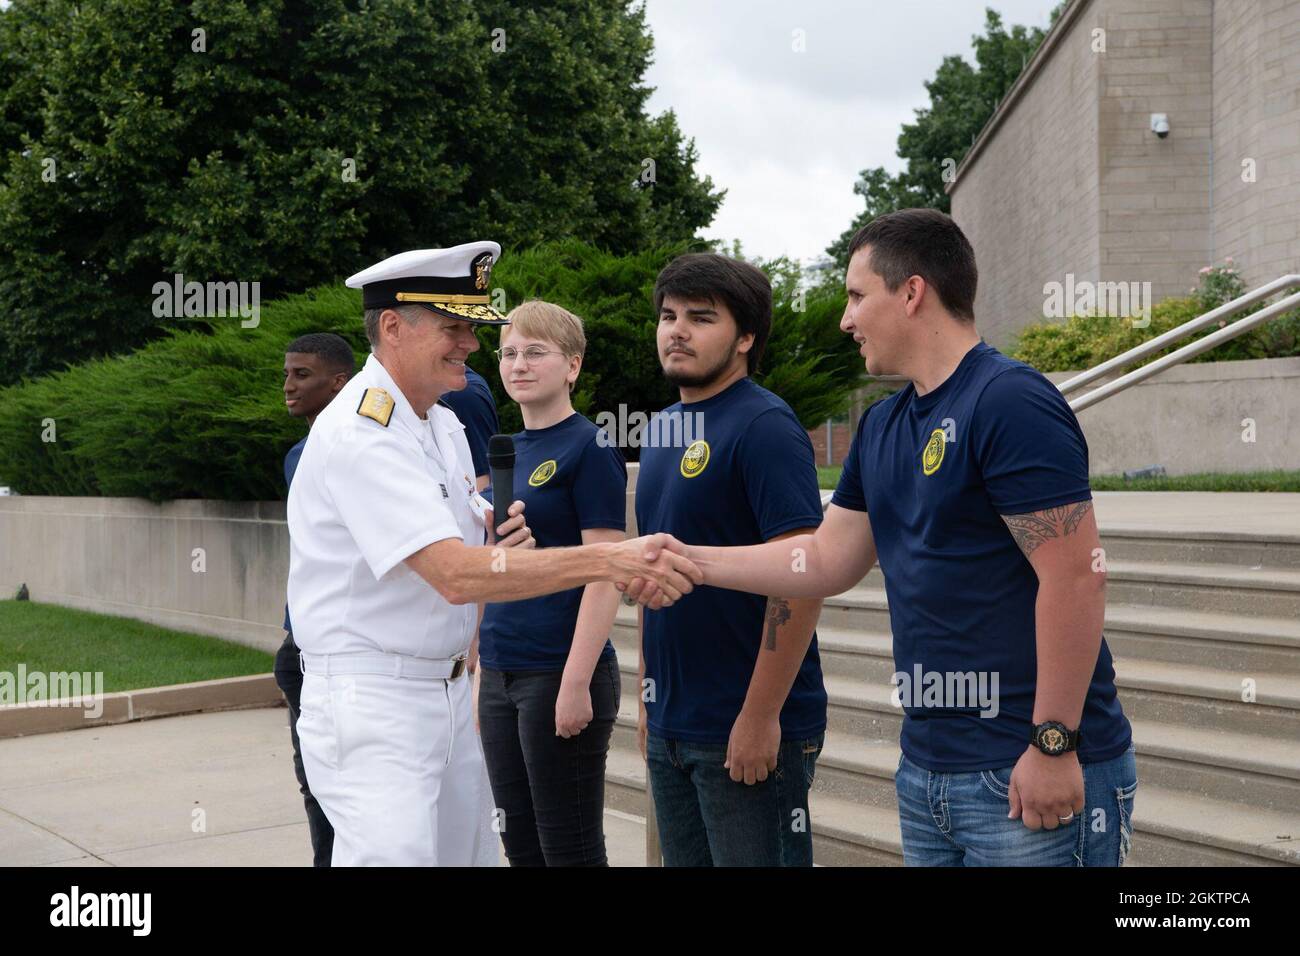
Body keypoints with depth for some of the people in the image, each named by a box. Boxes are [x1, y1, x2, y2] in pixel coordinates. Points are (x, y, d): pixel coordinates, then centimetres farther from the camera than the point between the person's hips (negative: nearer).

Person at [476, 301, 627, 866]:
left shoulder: (588, 448, -9)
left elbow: (604, 575, -15)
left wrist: (577, 684, -20)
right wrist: (483, 671, 16)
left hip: (559, 675, -7)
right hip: (498, 676, 8)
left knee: (570, 848, 1)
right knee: (520, 846, 13)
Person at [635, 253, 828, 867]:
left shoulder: (764, 426, -13)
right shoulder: (664, 430, 11)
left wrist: (761, 717, -21)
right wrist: (649, 694, 16)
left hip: (749, 730, -8)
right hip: (669, 729, 8)